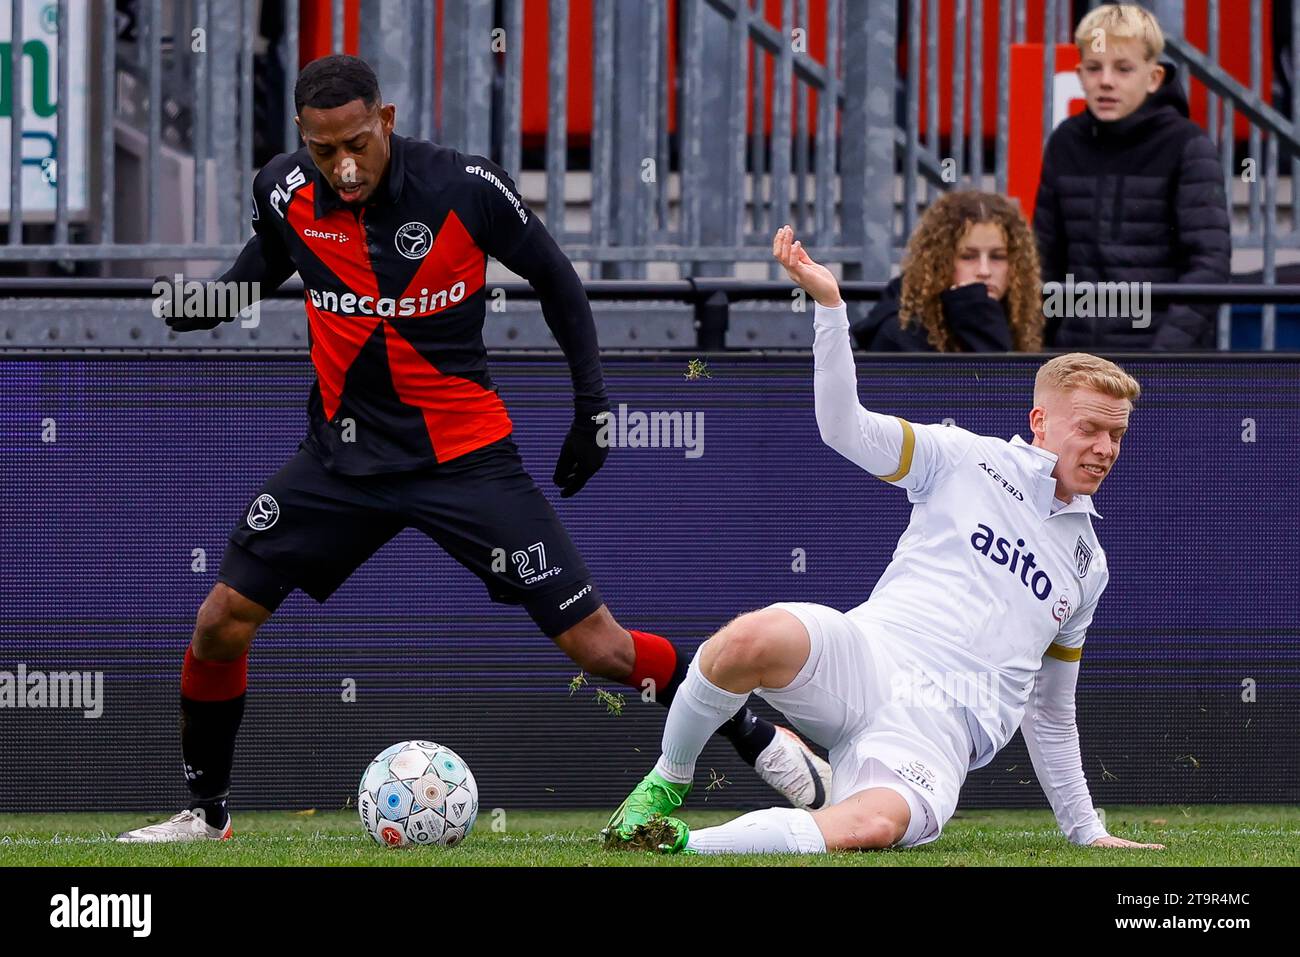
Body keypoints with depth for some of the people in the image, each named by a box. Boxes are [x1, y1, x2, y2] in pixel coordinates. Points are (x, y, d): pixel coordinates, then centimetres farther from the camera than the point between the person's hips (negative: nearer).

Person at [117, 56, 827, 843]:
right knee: (222, 621, -5)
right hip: (347, 449, 3)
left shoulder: (468, 189, -18)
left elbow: (557, 282, -1)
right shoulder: (285, 192, -8)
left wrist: (593, 401, -2)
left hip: (465, 454, -3)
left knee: (598, 646, -7)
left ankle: (762, 743, 12)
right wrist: (202, 307, 0)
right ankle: (206, 813, 17)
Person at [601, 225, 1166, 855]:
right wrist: (828, 303, -14)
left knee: (873, 826, -37)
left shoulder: (1087, 567, 26)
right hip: (868, 659, -2)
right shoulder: (968, 460, 14)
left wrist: (1086, 830, 34)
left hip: (942, 727, 2)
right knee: (756, 637, -40)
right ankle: (666, 781, -12)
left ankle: (679, 845, -26)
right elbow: (847, 429, -1)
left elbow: (1050, 715, 34)